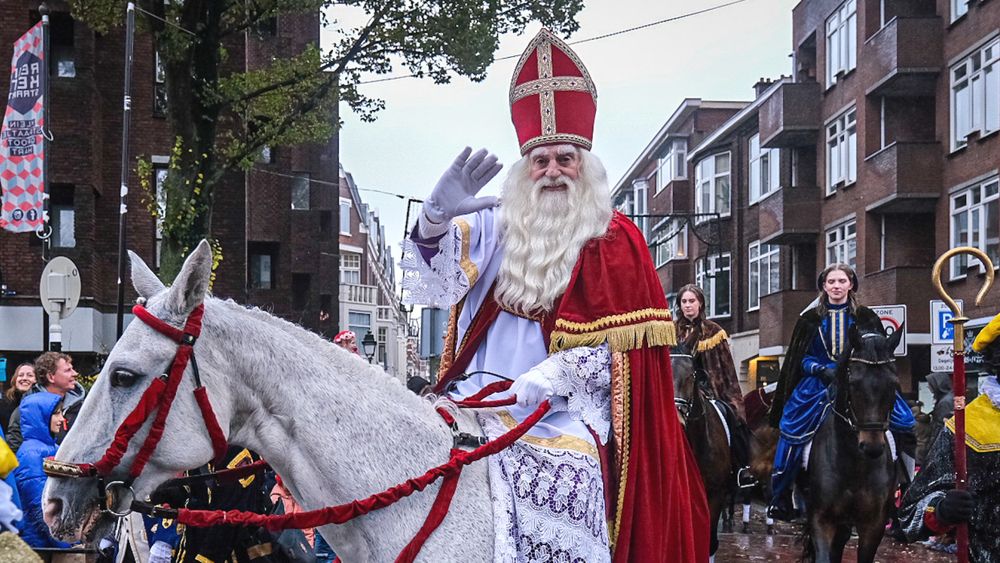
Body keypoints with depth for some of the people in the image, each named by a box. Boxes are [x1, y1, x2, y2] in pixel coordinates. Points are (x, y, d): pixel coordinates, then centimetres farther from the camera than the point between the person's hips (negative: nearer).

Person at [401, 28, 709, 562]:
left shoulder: (616, 242, 4)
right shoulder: (495, 228, 9)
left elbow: (600, 352, -3)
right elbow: (436, 279, -7)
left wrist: (514, 394, -12)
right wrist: (435, 217, -28)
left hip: (563, 416, -2)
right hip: (477, 408, 2)